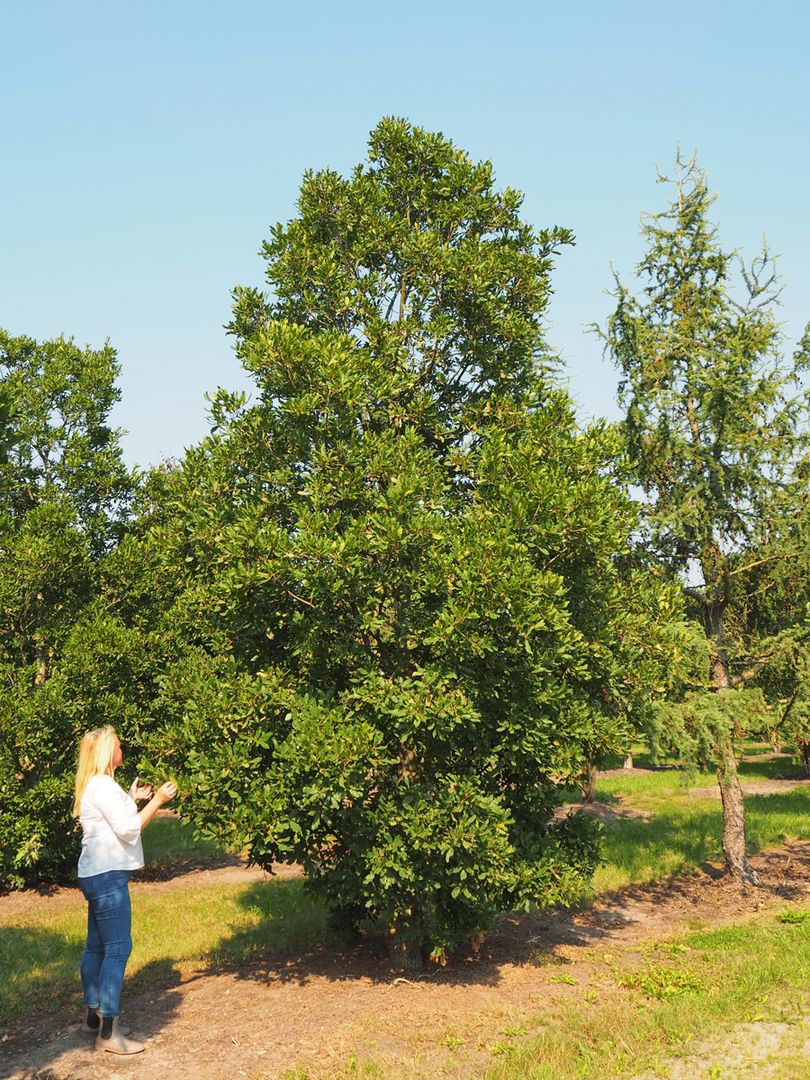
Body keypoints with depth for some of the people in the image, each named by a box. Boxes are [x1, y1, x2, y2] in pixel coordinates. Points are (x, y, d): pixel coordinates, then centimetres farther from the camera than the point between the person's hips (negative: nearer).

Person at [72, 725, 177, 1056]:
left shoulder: (95, 785, 14)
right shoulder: (103, 786, -18)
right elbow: (129, 829, -20)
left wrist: (132, 798, 19)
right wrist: (156, 801, -14)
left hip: (97, 876, 11)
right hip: (107, 877, -11)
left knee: (96, 946, 17)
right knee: (117, 950, -8)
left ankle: (92, 1015, 28)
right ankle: (108, 1033, -6)